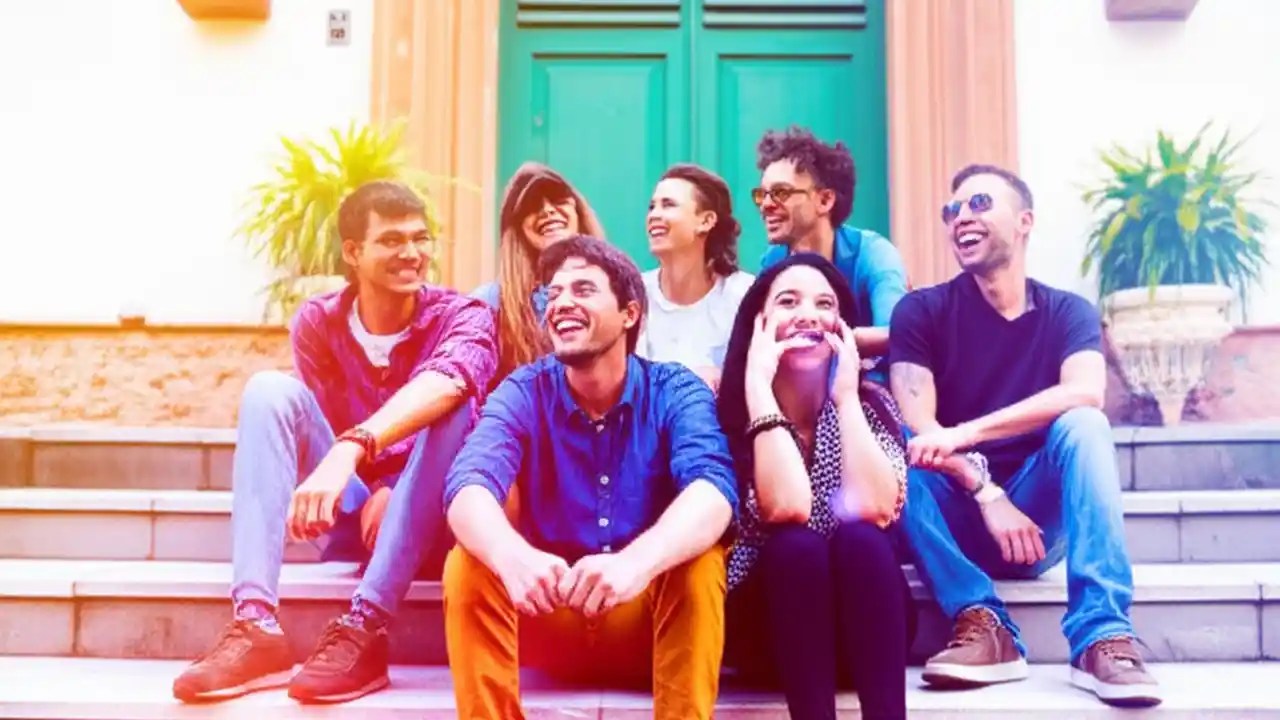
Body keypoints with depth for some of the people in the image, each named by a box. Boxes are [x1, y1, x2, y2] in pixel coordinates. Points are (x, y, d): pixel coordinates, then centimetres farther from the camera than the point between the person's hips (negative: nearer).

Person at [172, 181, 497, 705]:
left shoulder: (461, 315, -11)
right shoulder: (317, 322, -2)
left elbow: (445, 383, -35)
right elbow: (318, 427, -6)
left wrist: (351, 449, -51)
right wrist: (372, 496, -26)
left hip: (432, 520, -2)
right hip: (353, 508, 3)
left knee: (453, 406, -31)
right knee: (270, 391, -19)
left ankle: (365, 630, -38)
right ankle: (256, 627, -33)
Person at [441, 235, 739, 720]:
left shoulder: (676, 391, -10)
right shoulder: (522, 393, -7)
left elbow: (713, 491, -30)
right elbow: (468, 486, -26)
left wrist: (636, 562, -52)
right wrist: (514, 558, -50)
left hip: (649, 618, -1)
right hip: (547, 614, 1)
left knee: (701, 563, -30)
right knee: (469, 565, -25)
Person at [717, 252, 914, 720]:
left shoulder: (871, 404, -3)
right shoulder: (733, 411, -9)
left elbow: (874, 510, -22)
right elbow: (785, 510, -28)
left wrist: (845, 394, -17)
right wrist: (760, 385, -24)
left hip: (863, 620, 2)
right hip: (768, 621, -1)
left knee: (857, 540, -32)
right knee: (795, 545, -33)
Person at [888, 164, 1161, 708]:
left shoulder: (1068, 312, 1)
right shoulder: (922, 311, -2)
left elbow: (1085, 392, -23)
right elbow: (917, 429, -14)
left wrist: (965, 433, -33)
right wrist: (987, 495, -28)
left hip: (1039, 520, 1)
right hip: (956, 523, 0)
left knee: (1083, 425, -26)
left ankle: (1101, 635, -32)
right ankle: (984, 624, -30)